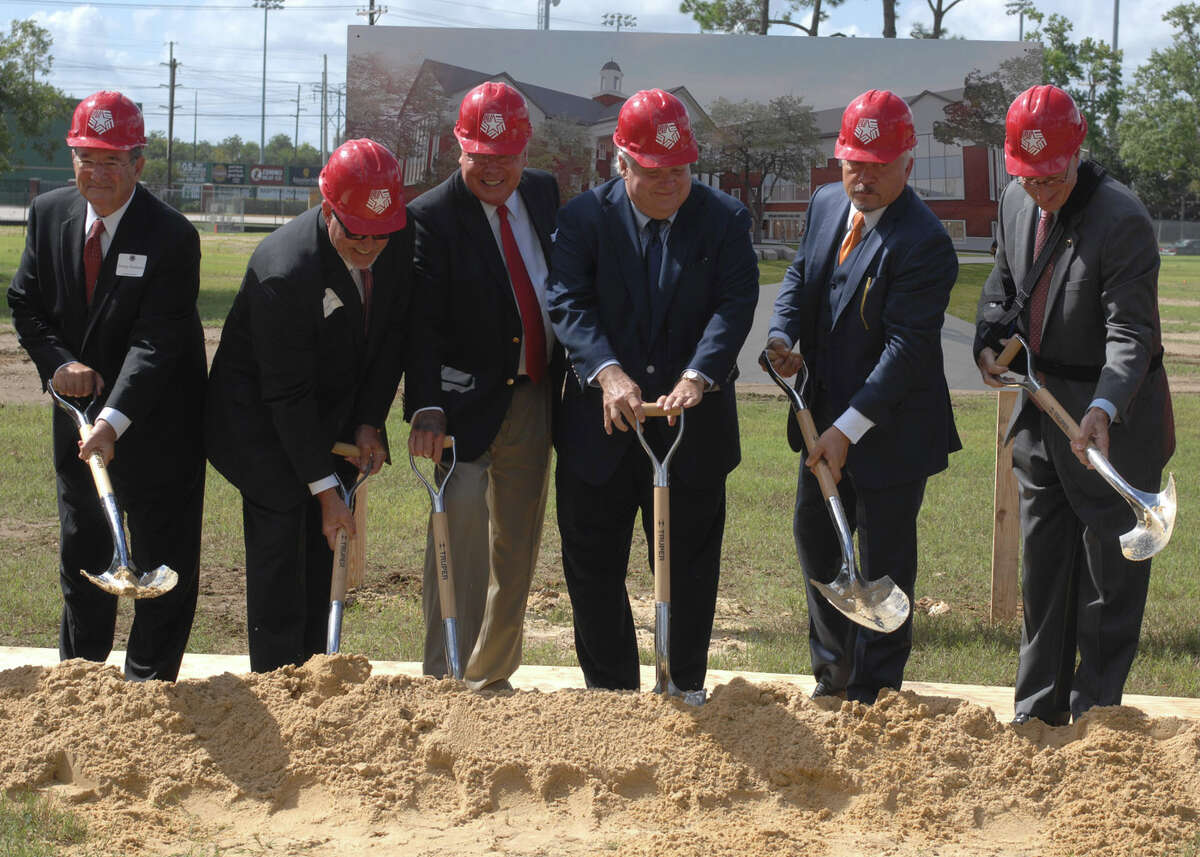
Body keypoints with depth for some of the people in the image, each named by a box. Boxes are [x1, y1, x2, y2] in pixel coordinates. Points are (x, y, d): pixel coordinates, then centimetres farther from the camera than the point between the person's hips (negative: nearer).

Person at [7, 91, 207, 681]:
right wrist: (58, 363, -12)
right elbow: (25, 302, 6)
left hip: (154, 419, -5)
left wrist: (114, 420, -33)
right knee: (82, 550, 17)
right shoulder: (49, 213, -3)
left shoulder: (172, 235, -19)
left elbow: (157, 340, -24)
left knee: (163, 555, 1)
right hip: (79, 411, 5)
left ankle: (148, 683, 14)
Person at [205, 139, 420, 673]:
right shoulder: (284, 271, -33)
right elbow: (287, 393, -28)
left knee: (322, 543, 6)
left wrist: (370, 423, -8)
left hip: (334, 408, 6)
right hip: (260, 413, -6)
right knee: (280, 531, -9)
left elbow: (393, 339, 0)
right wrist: (324, 488, -25)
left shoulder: (401, 244, -14)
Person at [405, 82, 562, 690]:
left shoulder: (543, 191, 7)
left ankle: (491, 674, 25)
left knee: (517, 544, 12)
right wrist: (427, 406, -30)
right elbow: (421, 324, -18)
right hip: (467, 401, -6)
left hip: (535, 396, 6)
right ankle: (445, 678, -14)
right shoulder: (430, 217, -12)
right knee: (460, 525, -19)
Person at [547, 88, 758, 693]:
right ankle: (610, 693, 23)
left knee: (688, 574, 9)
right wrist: (608, 372, -30)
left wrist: (696, 377, -29)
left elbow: (734, 305, -12)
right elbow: (569, 303, -13)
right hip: (600, 428, 1)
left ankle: (683, 694, 23)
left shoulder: (724, 219, -2)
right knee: (592, 572, 9)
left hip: (693, 428, 0)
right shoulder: (585, 217, -3)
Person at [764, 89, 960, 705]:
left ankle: (872, 692, 18)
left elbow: (906, 347, -25)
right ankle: (833, 666, 37)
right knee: (814, 539, 19)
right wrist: (781, 335, -10)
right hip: (826, 420, 8)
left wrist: (848, 428, -28)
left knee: (883, 562, 4)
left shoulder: (923, 242, -23)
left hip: (889, 429, -8)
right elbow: (800, 275, 13)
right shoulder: (826, 204, 3)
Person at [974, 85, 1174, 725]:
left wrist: (1103, 410, -39)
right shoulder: (1017, 202, 2)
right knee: (1042, 569, 16)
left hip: (1112, 420, -7)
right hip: (1042, 408, 7)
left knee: (1109, 575, 2)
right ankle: (1038, 711, 28)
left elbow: (1131, 331, -25)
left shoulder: (1122, 220, -21)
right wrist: (989, 340, -1)